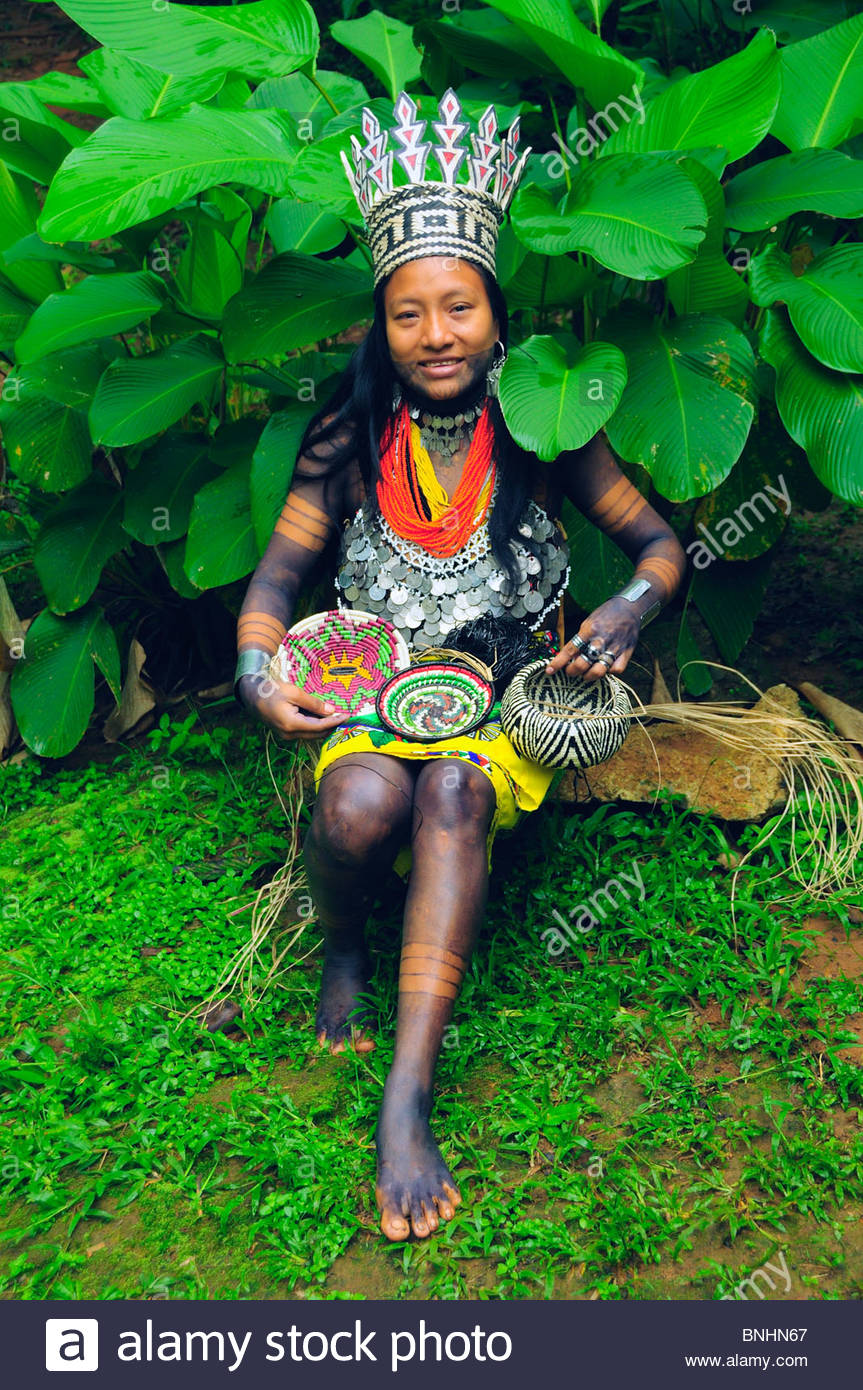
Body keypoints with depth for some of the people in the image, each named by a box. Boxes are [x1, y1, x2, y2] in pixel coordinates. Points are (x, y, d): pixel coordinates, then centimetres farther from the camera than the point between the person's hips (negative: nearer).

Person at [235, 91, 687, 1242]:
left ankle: (408, 1098, -36)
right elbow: (281, 571, 2)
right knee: (362, 802, -34)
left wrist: (631, 607, -18)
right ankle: (342, 950, 2)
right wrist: (259, 672, -18)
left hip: (508, 685, -1)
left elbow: (659, 543, 5)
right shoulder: (351, 440, 0)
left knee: (456, 790, -35)